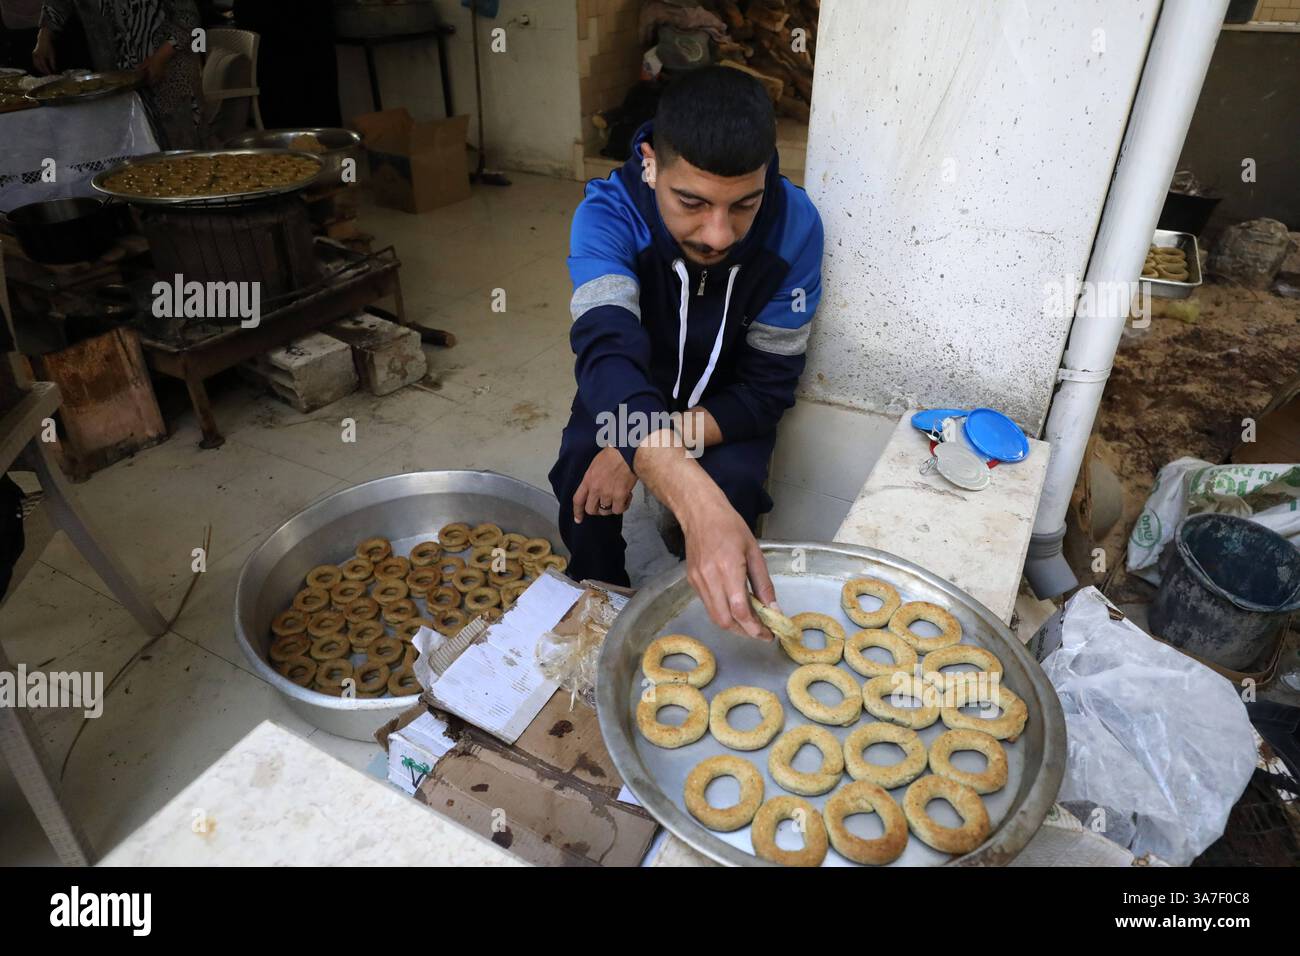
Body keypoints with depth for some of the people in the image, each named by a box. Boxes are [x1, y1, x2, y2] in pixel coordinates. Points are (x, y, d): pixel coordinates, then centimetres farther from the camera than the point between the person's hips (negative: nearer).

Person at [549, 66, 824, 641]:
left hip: (725, 405, 1)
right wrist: (698, 504, -64)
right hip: (630, 392, 0)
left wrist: (640, 446, -34)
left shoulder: (793, 226, -26)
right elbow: (607, 354, -47)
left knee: (734, 485, -28)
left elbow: (768, 388, -20)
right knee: (583, 470, -27)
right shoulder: (607, 213, -30)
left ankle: (706, 615, 6)